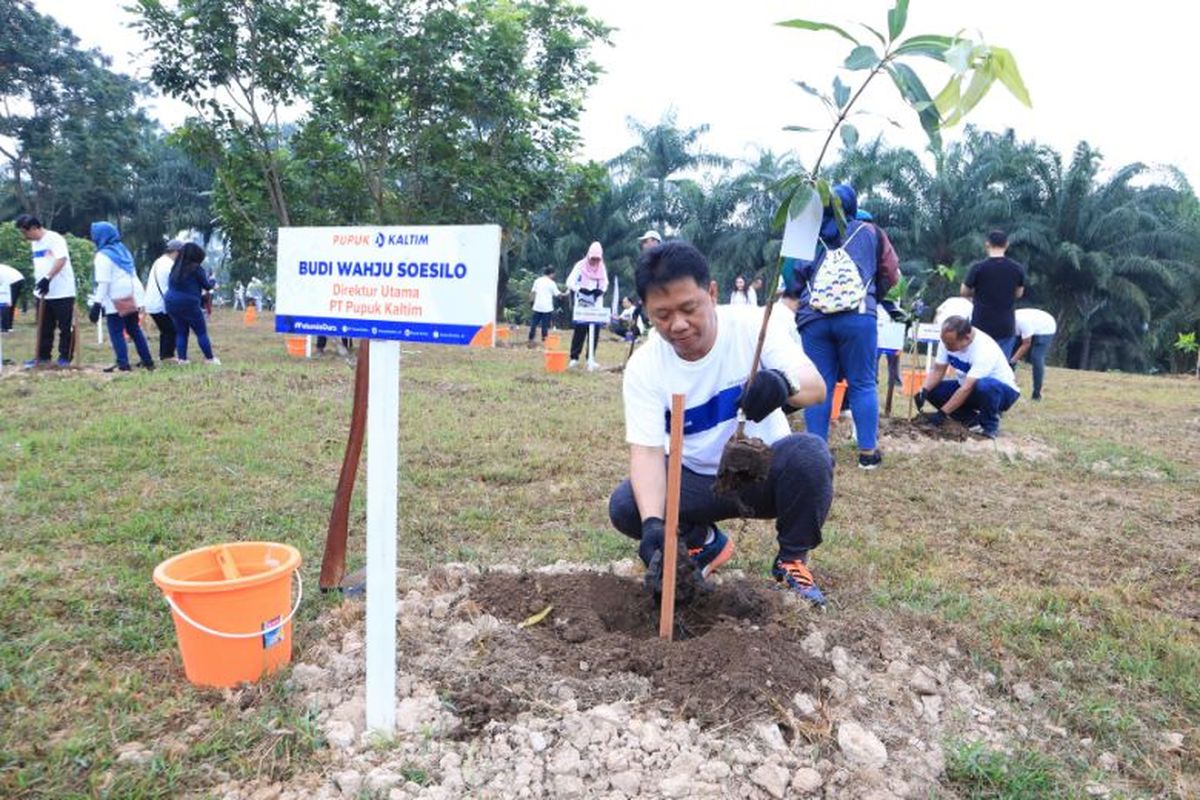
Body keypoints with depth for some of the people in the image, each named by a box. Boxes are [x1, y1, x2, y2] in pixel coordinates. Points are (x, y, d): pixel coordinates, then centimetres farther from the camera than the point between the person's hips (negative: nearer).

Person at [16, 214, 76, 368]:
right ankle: (43, 356, 20)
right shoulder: (34, 243, 16)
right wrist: (37, 280, 11)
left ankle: (65, 357, 7)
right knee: (44, 327, 12)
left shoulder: (54, 239, -12)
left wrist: (47, 278, -32)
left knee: (65, 326, 0)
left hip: (62, 292, -8)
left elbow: (61, 260, -26)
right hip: (44, 293, 8)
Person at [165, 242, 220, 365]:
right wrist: (213, 281, 24)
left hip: (171, 302, 6)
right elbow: (207, 285, 1)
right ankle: (209, 358, 6)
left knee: (181, 331, 14)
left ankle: (181, 358, 8)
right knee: (201, 332, 4)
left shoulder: (176, 267, 10)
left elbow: (169, 285, 19)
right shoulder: (196, 268, -8)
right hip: (188, 304, -6)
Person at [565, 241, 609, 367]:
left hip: (596, 304, 4)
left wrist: (601, 290, -16)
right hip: (582, 304, -4)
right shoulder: (580, 265, -7)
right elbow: (570, 282, -11)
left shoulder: (602, 268, 6)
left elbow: (605, 283, 8)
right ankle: (574, 357, 1)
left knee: (595, 331, 2)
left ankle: (591, 358, 10)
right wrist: (580, 289, -29)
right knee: (580, 330, -7)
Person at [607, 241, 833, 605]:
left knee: (810, 454, -32)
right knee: (625, 506, -22)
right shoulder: (643, 367, -16)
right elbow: (647, 451, -22)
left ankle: (792, 558, -4)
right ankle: (706, 542, 10)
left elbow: (816, 387, -27)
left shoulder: (753, 324, -18)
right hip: (698, 479, 1)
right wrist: (652, 523, -40)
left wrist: (785, 383, -52)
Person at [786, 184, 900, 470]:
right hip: (858, 317, -1)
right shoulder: (870, 232, 16)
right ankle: (868, 451, 7)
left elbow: (791, 278, 15)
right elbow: (891, 275, 16)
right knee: (863, 384, 6)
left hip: (813, 318, 1)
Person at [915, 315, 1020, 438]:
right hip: (969, 387, 7)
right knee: (933, 390, -14)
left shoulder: (984, 350, -33)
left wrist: (941, 413, -37)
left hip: (1002, 391, -7)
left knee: (984, 386, -41)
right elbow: (937, 371, -7)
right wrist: (924, 391, -26)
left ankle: (990, 426, -13)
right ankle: (973, 421, 0)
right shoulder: (949, 340, -13)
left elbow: (967, 389, -36)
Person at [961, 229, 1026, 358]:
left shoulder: (978, 267, -10)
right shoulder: (1017, 268, 0)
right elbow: (1018, 294, 14)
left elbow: (964, 292, 3)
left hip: (981, 326, -2)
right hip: (1006, 327, 2)